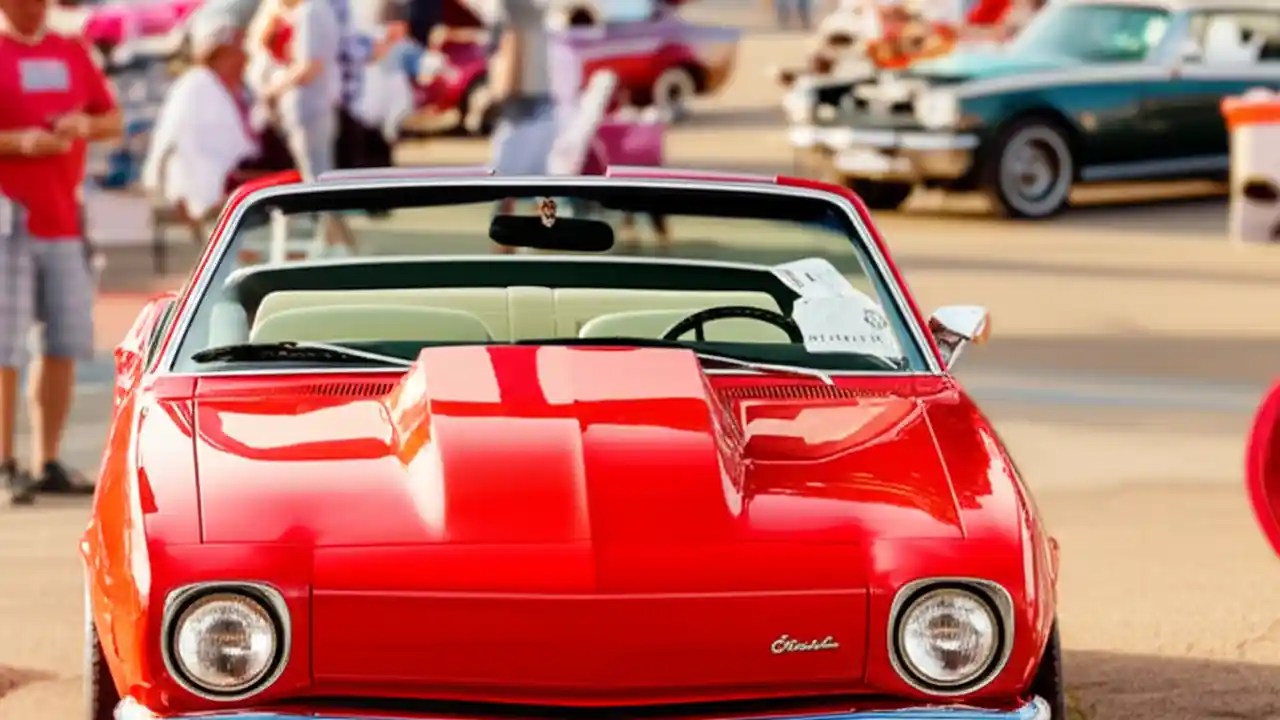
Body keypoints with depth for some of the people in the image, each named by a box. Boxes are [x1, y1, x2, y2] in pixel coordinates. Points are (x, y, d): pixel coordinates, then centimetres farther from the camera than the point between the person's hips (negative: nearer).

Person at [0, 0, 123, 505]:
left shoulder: (72, 53, 13)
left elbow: (113, 119, 18)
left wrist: (85, 126, -4)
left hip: (64, 221, 6)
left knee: (66, 344, 8)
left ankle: (48, 464, 17)